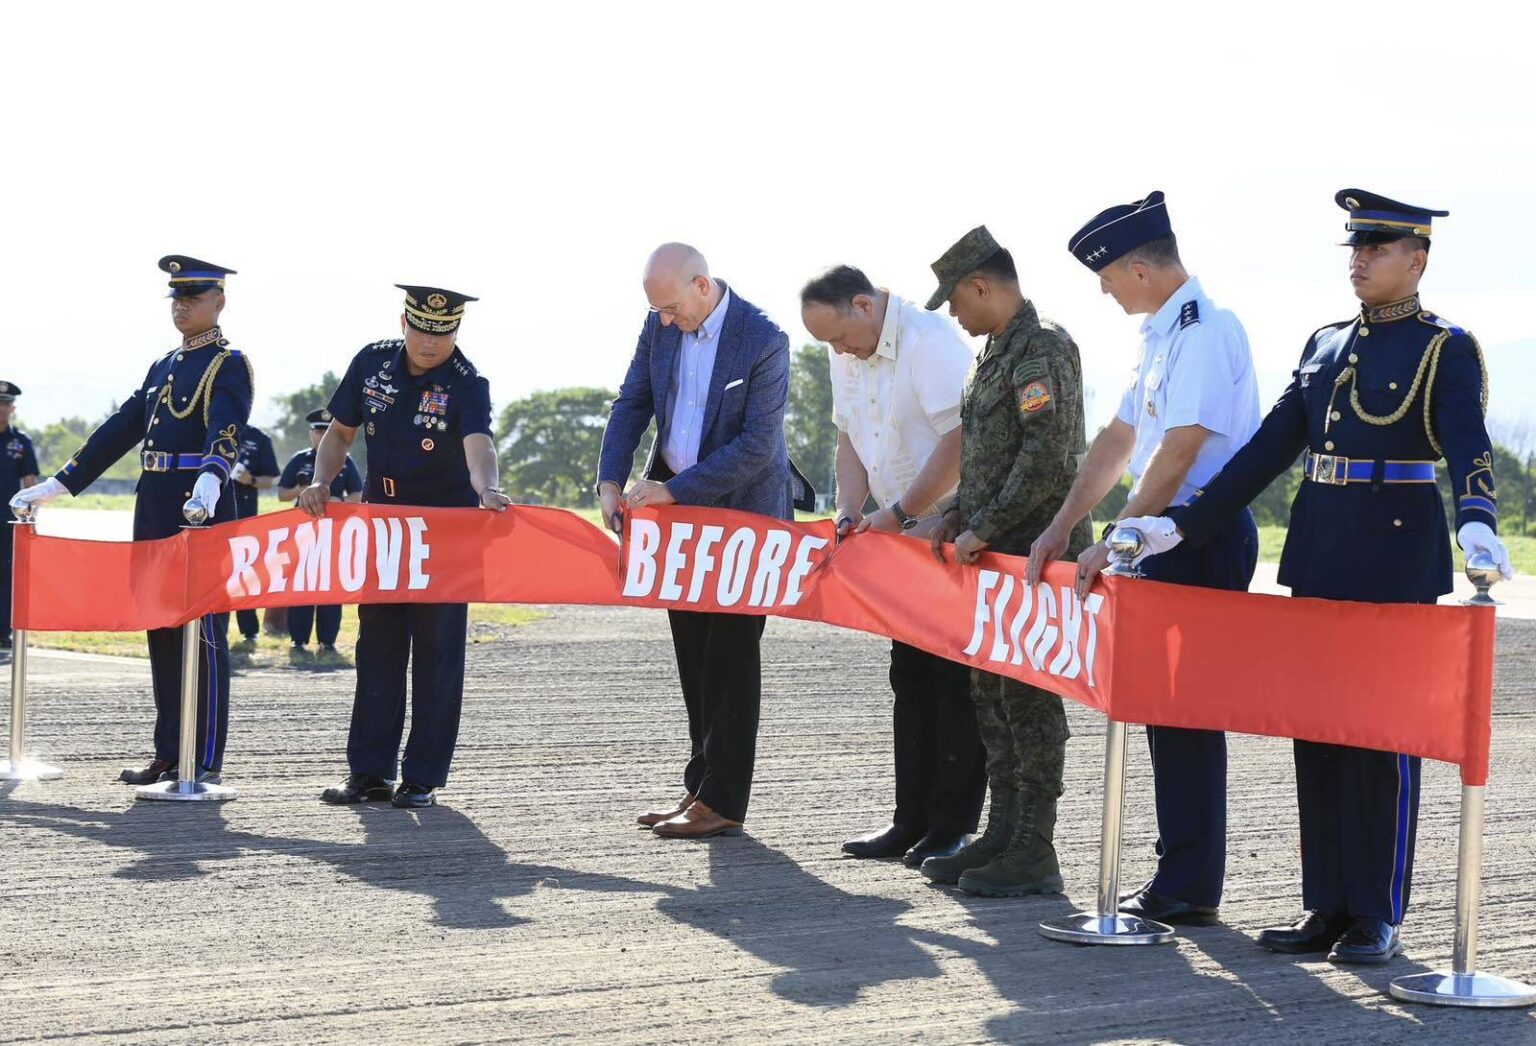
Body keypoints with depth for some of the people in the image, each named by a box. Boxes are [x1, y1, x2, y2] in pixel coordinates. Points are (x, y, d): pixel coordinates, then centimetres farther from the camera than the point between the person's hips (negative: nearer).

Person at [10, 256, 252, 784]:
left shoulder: (229, 364, -4)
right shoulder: (164, 366, 19)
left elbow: (226, 433, -23)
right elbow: (119, 430, 19)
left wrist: (210, 479, -43)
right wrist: (58, 484, 14)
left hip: (202, 510, -8)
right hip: (154, 512, 8)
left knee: (203, 633, -6)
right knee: (162, 633, 8)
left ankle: (206, 765, -3)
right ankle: (169, 756, 14)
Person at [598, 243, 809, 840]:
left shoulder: (763, 341, -19)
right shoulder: (660, 327, 0)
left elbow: (758, 443, -21)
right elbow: (632, 405, 6)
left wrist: (675, 490, -22)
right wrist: (611, 481, -8)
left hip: (742, 511, -7)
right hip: (677, 508, 7)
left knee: (730, 656, -4)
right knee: (694, 656, 12)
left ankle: (723, 802, -1)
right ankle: (702, 786, 20)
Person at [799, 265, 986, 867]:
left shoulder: (930, 341, -19)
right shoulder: (846, 356, 8)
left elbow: (959, 440, -23)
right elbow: (850, 438, 15)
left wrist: (897, 513, -19)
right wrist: (850, 514, 0)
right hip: (902, 539, 9)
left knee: (956, 682, -6)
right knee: (911, 677, 10)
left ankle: (953, 828, -1)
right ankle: (912, 822, 16)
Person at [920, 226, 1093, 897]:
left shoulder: (1044, 350, -14)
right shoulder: (996, 351, 17)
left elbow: (1047, 459, -21)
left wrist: (985, 528, -18)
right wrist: (959, 516, 10)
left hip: (1034, 553, -10)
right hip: (995, 555, 10)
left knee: (1029, 699, -6)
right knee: (991, 696, 13)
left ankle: (1035, 853, 0)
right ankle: (1003, 835, 22)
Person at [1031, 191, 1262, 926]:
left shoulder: (1205, 333, -15)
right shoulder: (1161, 335, 16)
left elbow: (1180, 450, -22)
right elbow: (1120, 440, 20)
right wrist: (1060, 529, 16)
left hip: (1204, 537, -10)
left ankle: (1190, 888, 0)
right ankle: (1182, 879, 19)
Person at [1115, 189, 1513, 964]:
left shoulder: (1445, 349, -5)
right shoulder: (1325, 343, 13)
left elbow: (1469, 446, -20)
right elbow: (1270, 447, 11)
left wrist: (1477, 523, -41)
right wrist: (1183, 525, 4)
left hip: (1397, 553, -6)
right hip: (1319, 550, 6)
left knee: (1384, 732, -2)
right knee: (1317, 731, 7)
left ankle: (1377, 918, 6)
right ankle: (1326, 907, 15)